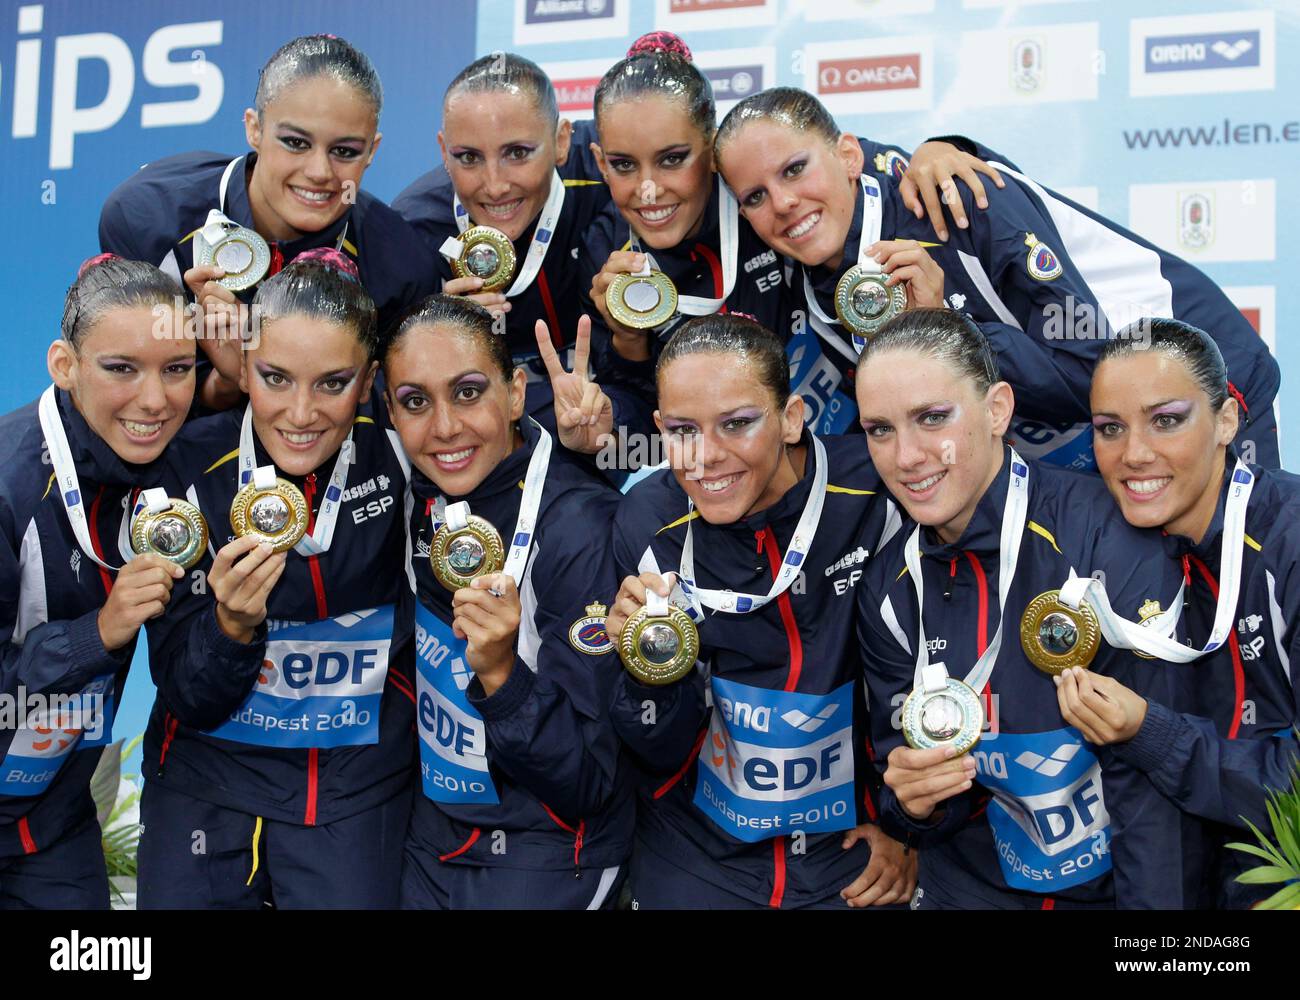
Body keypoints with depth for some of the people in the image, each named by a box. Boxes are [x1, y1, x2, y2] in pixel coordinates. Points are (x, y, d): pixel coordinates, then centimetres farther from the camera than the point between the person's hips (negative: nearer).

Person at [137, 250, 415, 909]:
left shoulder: (398, 452, -12)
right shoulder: (192, 467, -14)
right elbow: (187, 699, -11)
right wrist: (231, 626, -28)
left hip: (360, 785, 0)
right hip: (209, 776, 0)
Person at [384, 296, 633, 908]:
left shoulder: (580, 529, -24)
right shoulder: (425, 499, -6)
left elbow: (588, 783, -23)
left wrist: (502, 674, -36)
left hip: (545, 859, -5)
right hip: (431, 832, 6)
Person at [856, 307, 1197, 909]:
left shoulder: (1107, 540, -16)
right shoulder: (888, 586, -2)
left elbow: (1147, 774, -16)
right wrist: (912, 801, -16)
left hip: (1114, 884, -2)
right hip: (969, 887, 2)